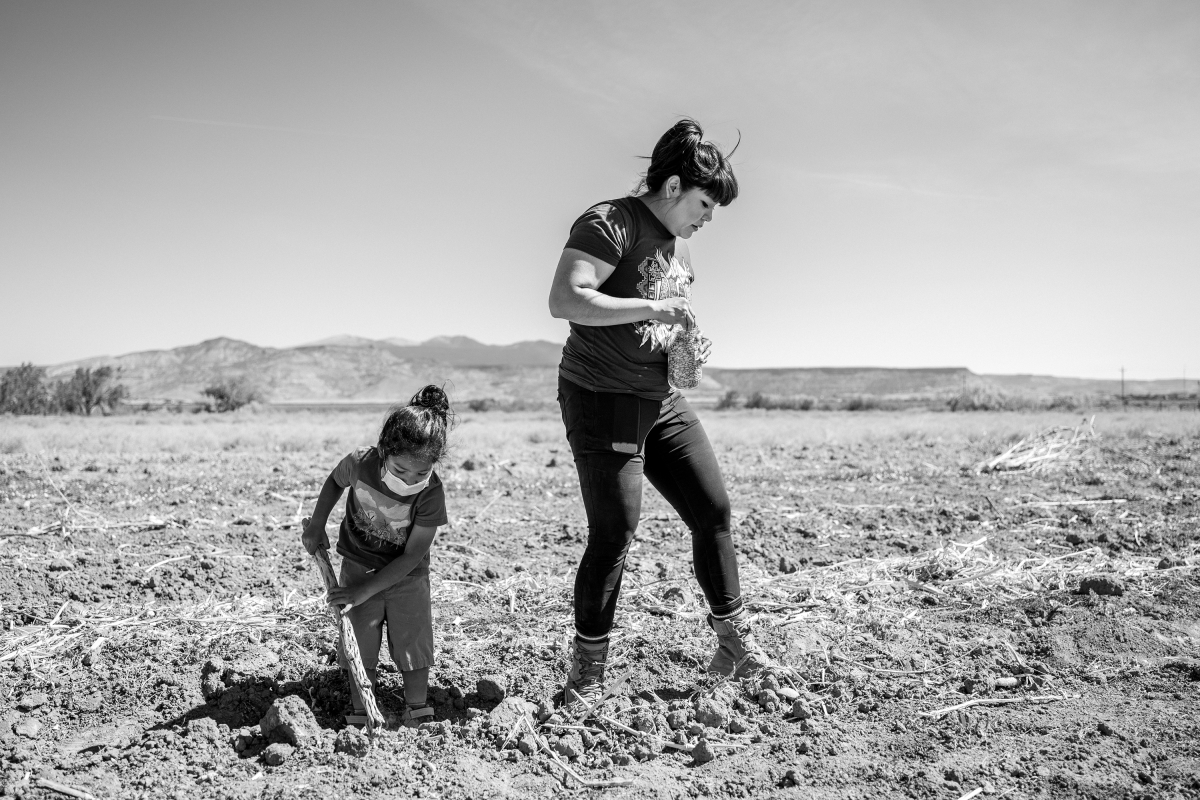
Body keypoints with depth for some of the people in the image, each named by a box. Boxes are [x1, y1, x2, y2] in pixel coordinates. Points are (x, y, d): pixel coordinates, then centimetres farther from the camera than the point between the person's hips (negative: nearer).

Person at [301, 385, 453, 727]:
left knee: (413, 645, 3)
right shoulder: (360, 463, -24)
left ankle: (417, 714, 19)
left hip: (407, 577, -1)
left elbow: (413, 556, -22)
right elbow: (335, 481, 4)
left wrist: (365, 590, -23)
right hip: (358, 568, 1)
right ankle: (360, 717, 16)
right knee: (360, 647, 3)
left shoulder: (431, 493, -27)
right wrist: (316, 524, -3)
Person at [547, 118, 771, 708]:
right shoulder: (610, 223, -12)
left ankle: (734, 638, 18)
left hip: (663, 400, 8)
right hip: (601, 399, -8)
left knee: (713, 509, 4)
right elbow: (564, 300, -26)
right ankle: (587, 670, 7)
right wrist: (649, 308, -29)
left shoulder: (680, 245, 16)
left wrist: (691, 348, 6)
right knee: (614, 534, -8)